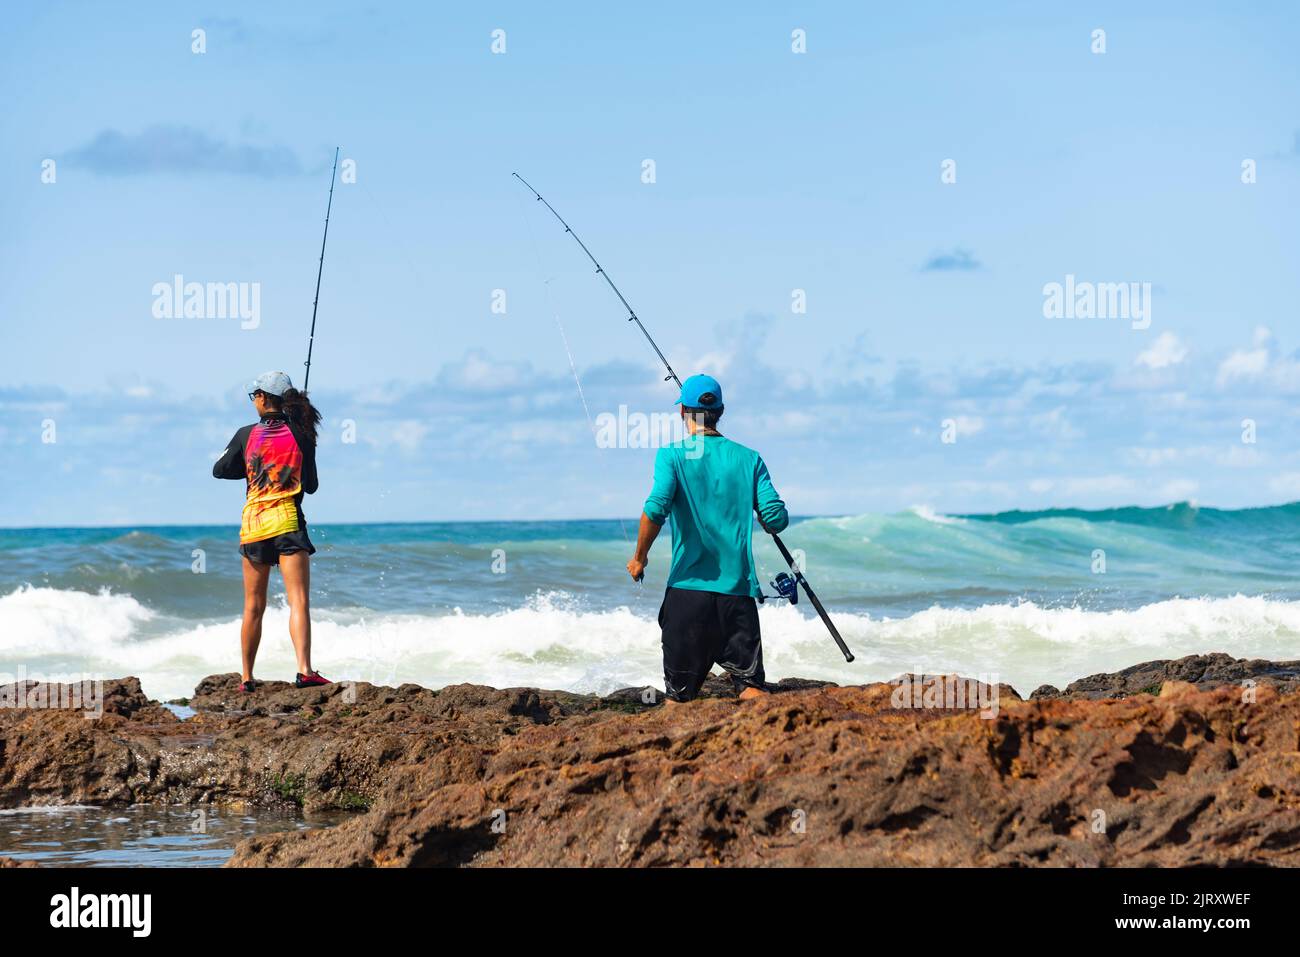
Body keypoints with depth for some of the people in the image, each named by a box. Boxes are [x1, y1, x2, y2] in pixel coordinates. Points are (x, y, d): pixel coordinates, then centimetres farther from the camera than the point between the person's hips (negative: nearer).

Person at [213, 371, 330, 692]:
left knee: (253, 606, 11)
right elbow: (311, 486, 6)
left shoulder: (246, 435, 2)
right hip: (288, 521, -2)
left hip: (252, 522, 2)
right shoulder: (300, 435, 0)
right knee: (298, 600, -9)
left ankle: (247, 678, 16)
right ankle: (304, 670, -26)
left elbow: (219, 470, 14)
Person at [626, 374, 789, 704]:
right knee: (751, 687, -1)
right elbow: (776, 519, 0)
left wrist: (639, 558, -2)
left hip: (688, 588, -1)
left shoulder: (673, 454, -1)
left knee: (679, 694, 7)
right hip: (739, 590, 1)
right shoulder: (748, 458, 6)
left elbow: (656, 508, -16)